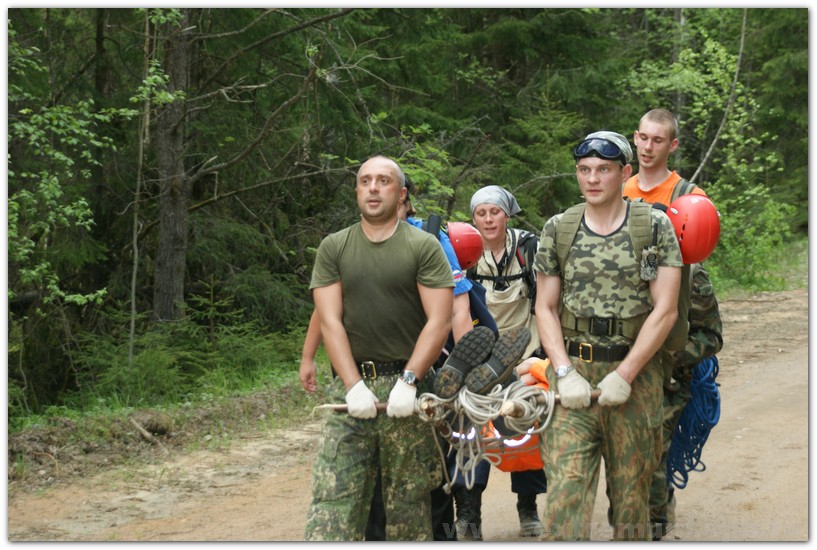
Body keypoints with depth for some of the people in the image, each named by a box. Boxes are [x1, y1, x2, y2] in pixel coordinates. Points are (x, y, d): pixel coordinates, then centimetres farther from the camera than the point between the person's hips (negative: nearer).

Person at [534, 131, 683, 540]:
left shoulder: (655, 227, 0)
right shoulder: (557, 230, 6)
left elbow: (665, 310, -5)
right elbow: (545, 309, 7)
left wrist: (624, 376, -12)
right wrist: (564, 372, -8)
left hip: (634, 373, -1)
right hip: (572, 372, 1)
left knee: (632, 492, 9)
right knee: (565, 489, -10)